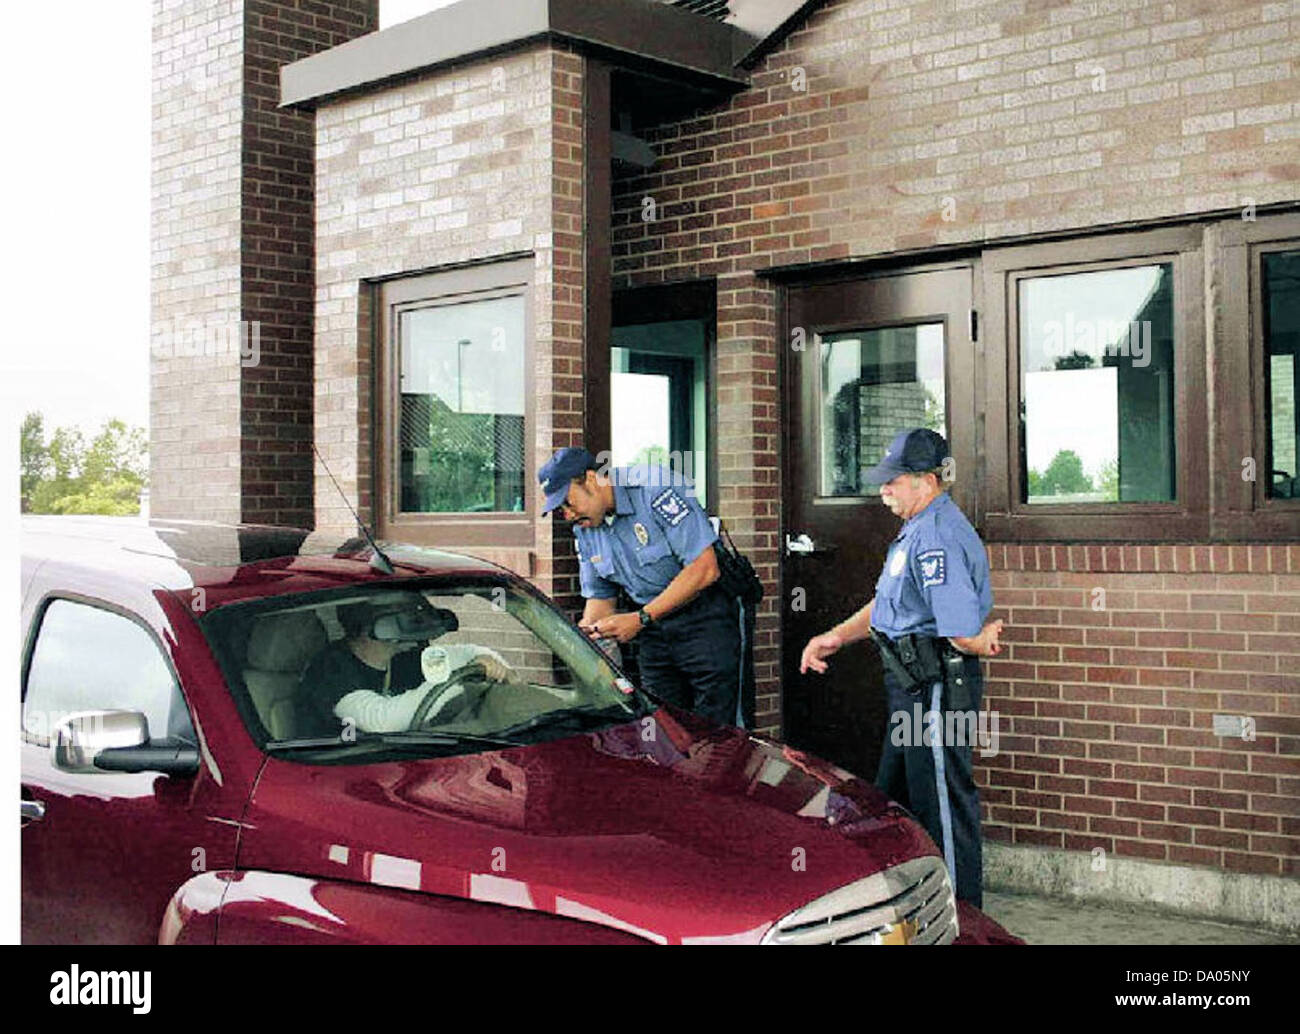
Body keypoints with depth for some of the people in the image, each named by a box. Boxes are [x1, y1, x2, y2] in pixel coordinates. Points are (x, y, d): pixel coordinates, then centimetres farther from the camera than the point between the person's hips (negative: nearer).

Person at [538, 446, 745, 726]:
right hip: (654, 634, 7)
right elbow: (600, 598, 16)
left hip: (706, 621, -7)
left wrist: (640, 619, -21)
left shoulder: (656, 488, -17)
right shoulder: (585, 530, 7)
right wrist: (581, 633, -7)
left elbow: (704, 569, -21)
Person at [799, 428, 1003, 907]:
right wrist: (838, 636, 12)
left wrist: (984, 643, -5)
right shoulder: (918, 529, 15)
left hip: (937, 685, -11)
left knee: (943, 801, -2)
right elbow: (886, 604, 23)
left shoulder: (939, 537, -21)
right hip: (915, 687, 11)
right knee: (893, 796, 19)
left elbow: (962, 632, -26)